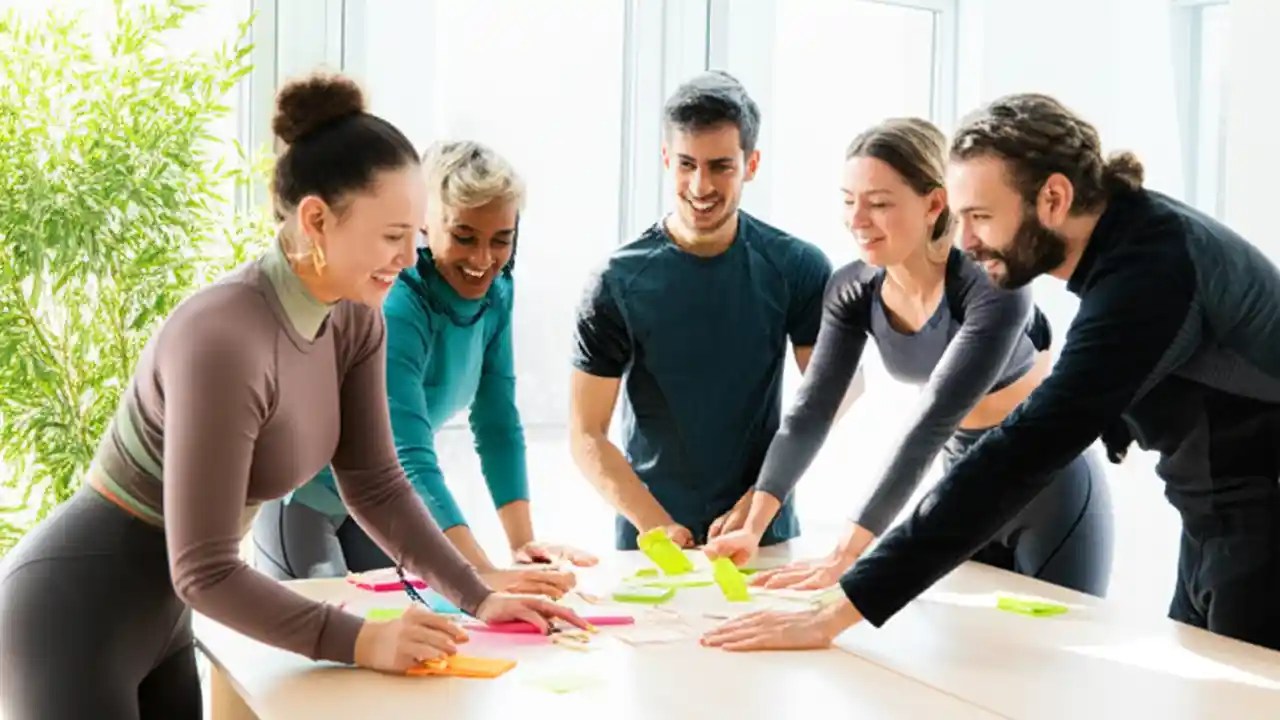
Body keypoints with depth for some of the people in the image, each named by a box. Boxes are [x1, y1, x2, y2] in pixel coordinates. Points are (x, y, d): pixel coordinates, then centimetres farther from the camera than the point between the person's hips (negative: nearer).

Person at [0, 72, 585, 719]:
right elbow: (205, 572, -28)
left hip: (158, 611, 8)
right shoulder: (224, 339, -30)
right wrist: (360, 642, -29)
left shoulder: (353, 318, -5)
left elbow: (375, 484, 3)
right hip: (75, 612, -8)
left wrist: (477, 597, -5)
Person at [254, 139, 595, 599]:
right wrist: (483, 575, -50)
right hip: (304, 488, -6)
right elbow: (410, 461, -41)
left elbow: (499, 425, -8)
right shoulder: (396, 305, -33)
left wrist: (522, 543, -17)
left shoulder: (495, 291, -11)